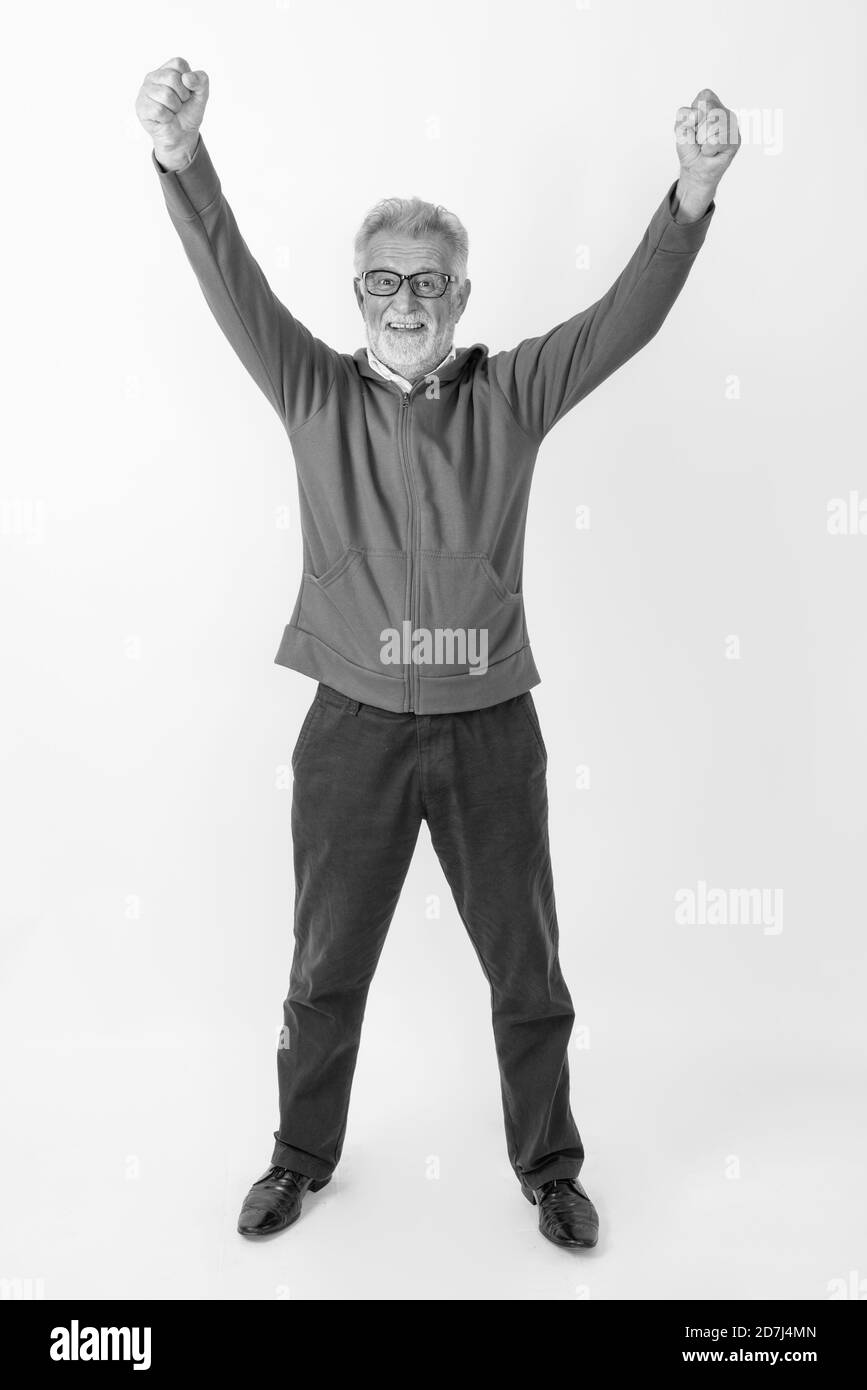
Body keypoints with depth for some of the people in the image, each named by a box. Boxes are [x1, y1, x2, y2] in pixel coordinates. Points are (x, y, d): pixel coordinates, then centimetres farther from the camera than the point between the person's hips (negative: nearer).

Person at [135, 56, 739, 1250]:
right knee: (326, 970, 16)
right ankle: (303, 1157, 42)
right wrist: (183, 162, -29)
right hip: (354, 731, 0)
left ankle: (550, 1167, 39)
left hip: (489, 731, 1)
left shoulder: (512, 397, 1)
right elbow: (237, 292, -13)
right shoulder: (317, 397, 0)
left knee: (528, 973, 14)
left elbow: (629, 316, -9)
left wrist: (694, 193, -25)